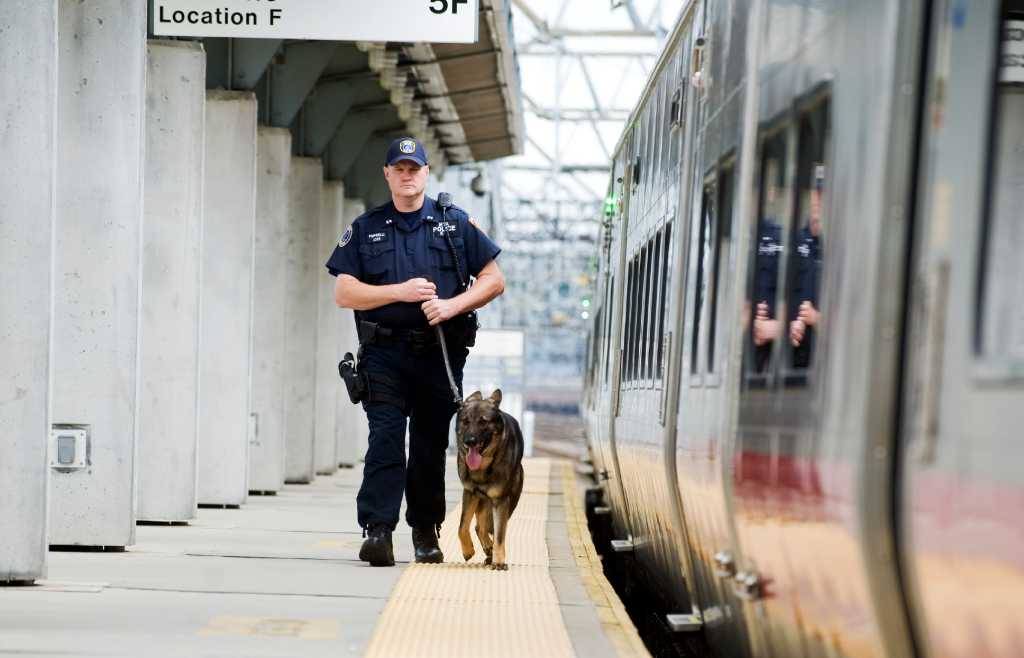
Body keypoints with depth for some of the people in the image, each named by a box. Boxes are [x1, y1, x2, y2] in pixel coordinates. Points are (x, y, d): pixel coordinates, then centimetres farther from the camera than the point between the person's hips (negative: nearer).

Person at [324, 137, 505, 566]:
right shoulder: (365, 228, 9)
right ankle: (377, 532, -16)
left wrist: (453, 305, -9)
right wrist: (400, 292, -11)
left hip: (441, 353, 1)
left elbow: (494, 280, 8)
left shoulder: (455, 223, 9)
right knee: (385, 439, -12)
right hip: (384, 355, -1)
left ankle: (426, 533, 18)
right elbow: (344, 293, 2)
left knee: (431, 446, 7)